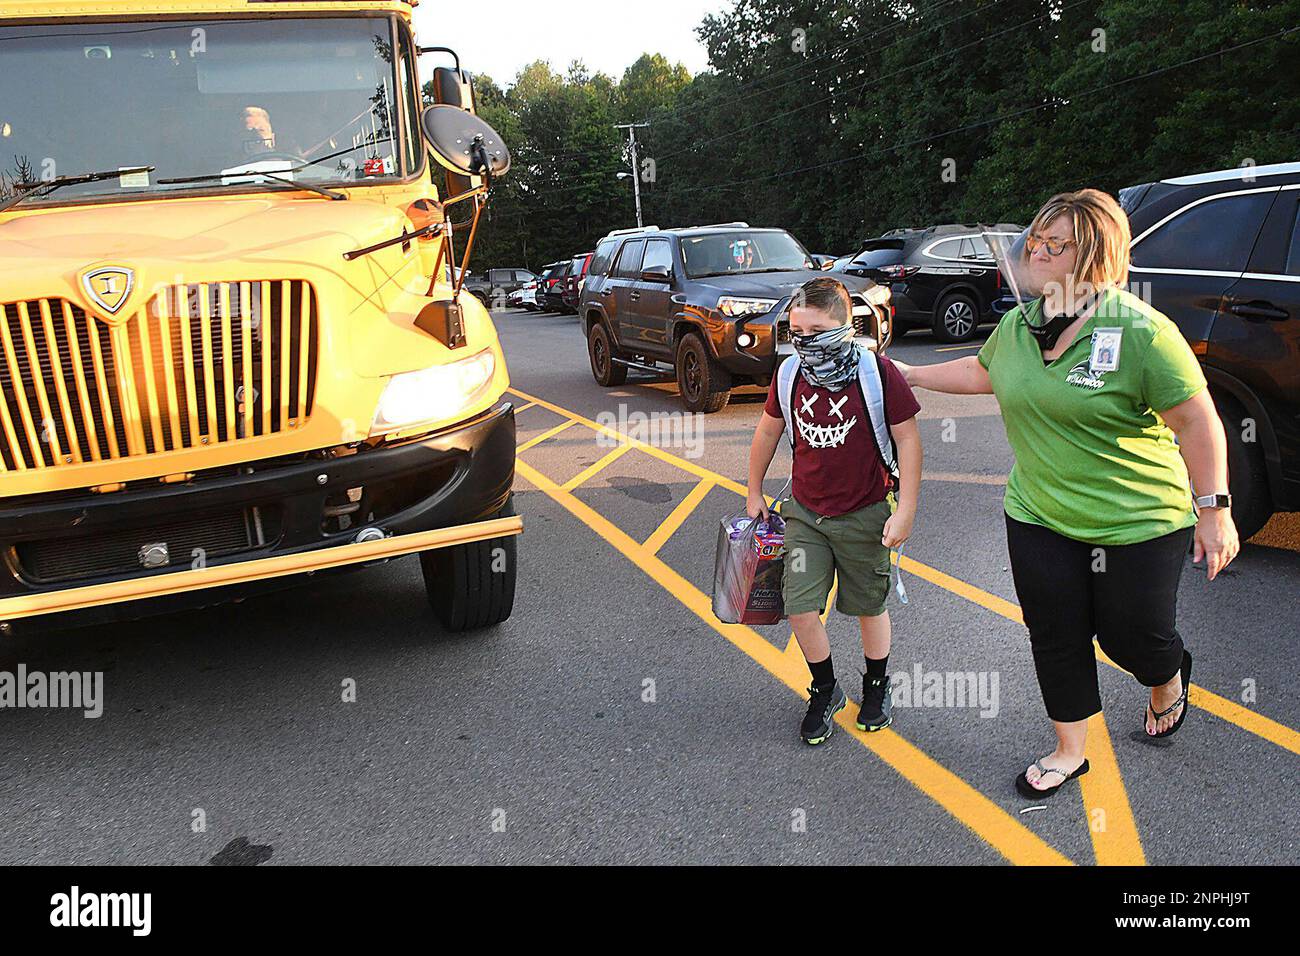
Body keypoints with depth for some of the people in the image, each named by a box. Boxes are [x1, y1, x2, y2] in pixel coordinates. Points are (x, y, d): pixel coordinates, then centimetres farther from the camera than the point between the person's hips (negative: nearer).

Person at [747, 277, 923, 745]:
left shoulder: (876, 372, -18)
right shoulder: (789, 374, -5)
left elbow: (907, 439, -12)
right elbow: (768, 431, 10)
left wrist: (905, 511, -14)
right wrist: (754, 492, 17)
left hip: (864, 515, -3)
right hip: (805, 513, 3)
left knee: (868, 607, 14)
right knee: (800, 610, -1)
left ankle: (877, 686, 40)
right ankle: (825, 691, 25)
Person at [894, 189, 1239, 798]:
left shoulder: (1140, 331, -18)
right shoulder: (1018, 324, 1)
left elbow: (1196, 421, -14)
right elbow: (982, 371, 21)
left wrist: (1214, 508, -13)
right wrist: (908, 374, 23)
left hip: (1137, 523, -5)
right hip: (1038, 518, 5)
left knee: (1133, 639, 8)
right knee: (1055, 637, 12)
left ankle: (1168, 680, 46)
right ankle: (1070, 751, 32)